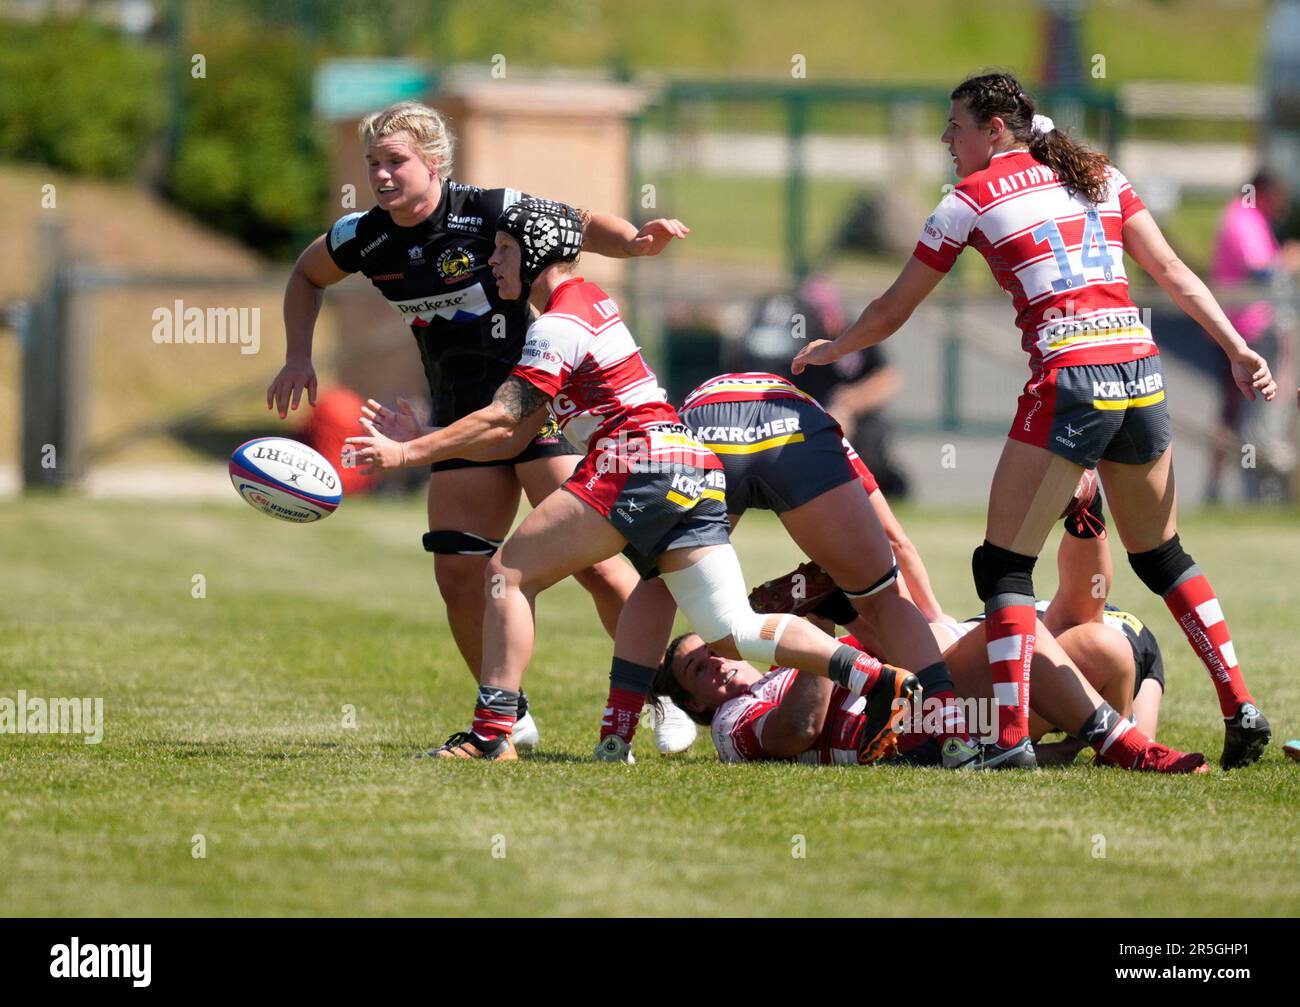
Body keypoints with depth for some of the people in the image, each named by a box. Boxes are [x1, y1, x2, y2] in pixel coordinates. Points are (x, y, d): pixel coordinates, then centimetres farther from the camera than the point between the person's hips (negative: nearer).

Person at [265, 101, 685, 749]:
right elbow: (306, 276, 19)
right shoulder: (365, 239, -2)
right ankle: (511, 719, 13)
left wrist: (634, 241, -26)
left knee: (592, 561, -14)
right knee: (458, 574, -1)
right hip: (462, 415, 5)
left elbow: (581, 226, -6)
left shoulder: (490, 213, -16)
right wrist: (298, 358, 9)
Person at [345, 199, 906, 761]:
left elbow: (502, 419, -8)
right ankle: (878, 678, -15)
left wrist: (408, 453, -3)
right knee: (736, 635, 2)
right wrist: (422, 443, 21)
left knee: (509, 573, -3)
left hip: (637, 463, -9)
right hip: (695, 476, 9)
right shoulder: (591, 301, 26)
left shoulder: (560, 324, -3)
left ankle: (492, 734, -10)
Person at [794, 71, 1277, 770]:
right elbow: (1174, 273, 12)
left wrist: (827, 351, 30)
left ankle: (1013, 739, -14)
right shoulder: (1101, 177, 18)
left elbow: (892, 311, 14)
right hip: (1141, 372, 6)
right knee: (1161, 556, 22)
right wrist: (1238, 351, 12)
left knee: (1003, 567, -1)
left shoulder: (971, 200, 5)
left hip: (1069, 380, -6)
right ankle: (1241, 706, 14)